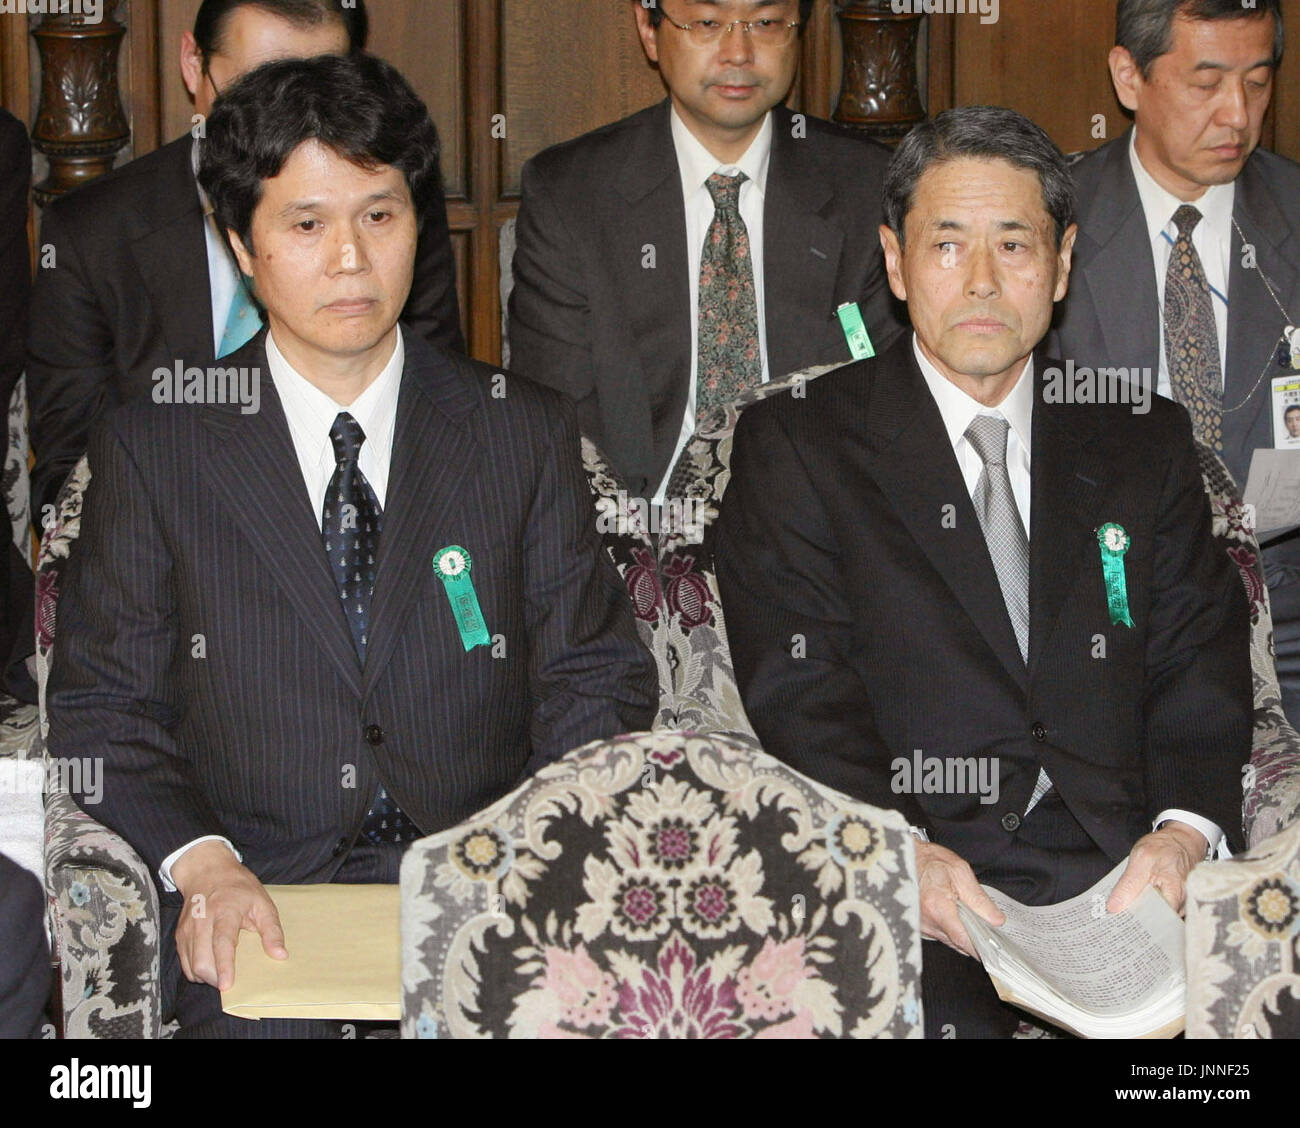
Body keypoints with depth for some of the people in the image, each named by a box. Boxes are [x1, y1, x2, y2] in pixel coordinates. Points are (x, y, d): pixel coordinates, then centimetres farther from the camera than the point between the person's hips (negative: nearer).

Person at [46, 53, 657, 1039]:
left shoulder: (527, 431, 9)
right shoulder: (152, 448, 6)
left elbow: (597, 680, 9)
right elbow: (100, 707, 6)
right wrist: (201, 864, -13)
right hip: (258, 911, -1)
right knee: (265, 1022, -30)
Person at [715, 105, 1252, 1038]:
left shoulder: (1146, 444, 18)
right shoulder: (795, 445, 9)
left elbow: (1202, 671, 10)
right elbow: (801, 691, -2)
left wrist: (1183, 832, -11)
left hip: (1124, 878, 3)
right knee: (933, 1007, -32)